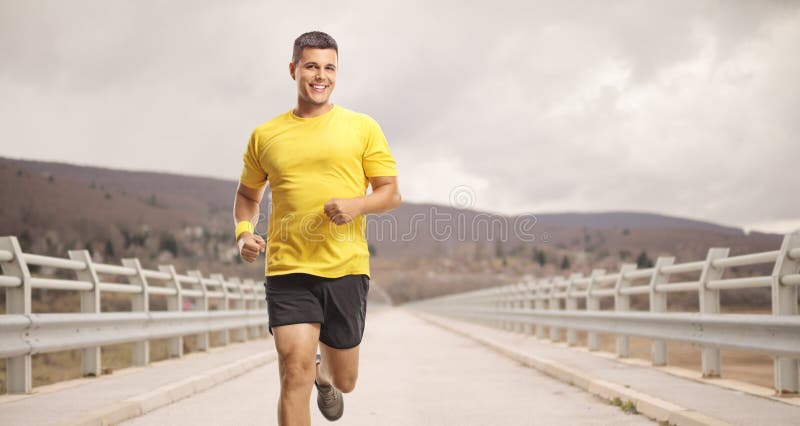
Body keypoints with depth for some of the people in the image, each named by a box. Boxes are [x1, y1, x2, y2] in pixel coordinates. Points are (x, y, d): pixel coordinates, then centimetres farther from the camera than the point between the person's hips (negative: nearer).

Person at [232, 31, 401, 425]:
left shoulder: (362, 127, 5)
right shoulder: (264, 136, 9)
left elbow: (391, 193, 5)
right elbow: (247, 194, 22)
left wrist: (357, 204, -16)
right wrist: (243, 232, 2)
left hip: (346, 269, 1)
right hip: (288, 271, 0)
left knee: (344, 381, 14)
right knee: (294, 370, -17)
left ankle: (323, 375, 52)